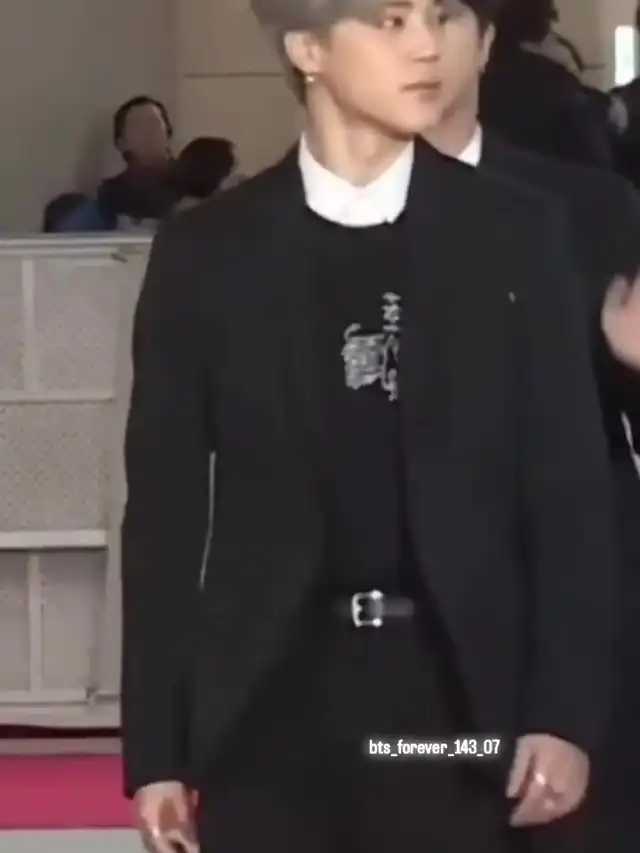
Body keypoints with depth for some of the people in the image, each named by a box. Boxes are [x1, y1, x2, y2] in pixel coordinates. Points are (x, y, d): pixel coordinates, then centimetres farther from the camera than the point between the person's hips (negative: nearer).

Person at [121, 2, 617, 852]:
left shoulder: (517, 234, 4)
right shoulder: (207, 252, 4)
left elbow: (571, 487, 3)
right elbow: (164, 506, 4)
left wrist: (565, 712, -5)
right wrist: (157, 748, 1)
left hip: (463, 697, 0)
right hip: (273, 709, 0)